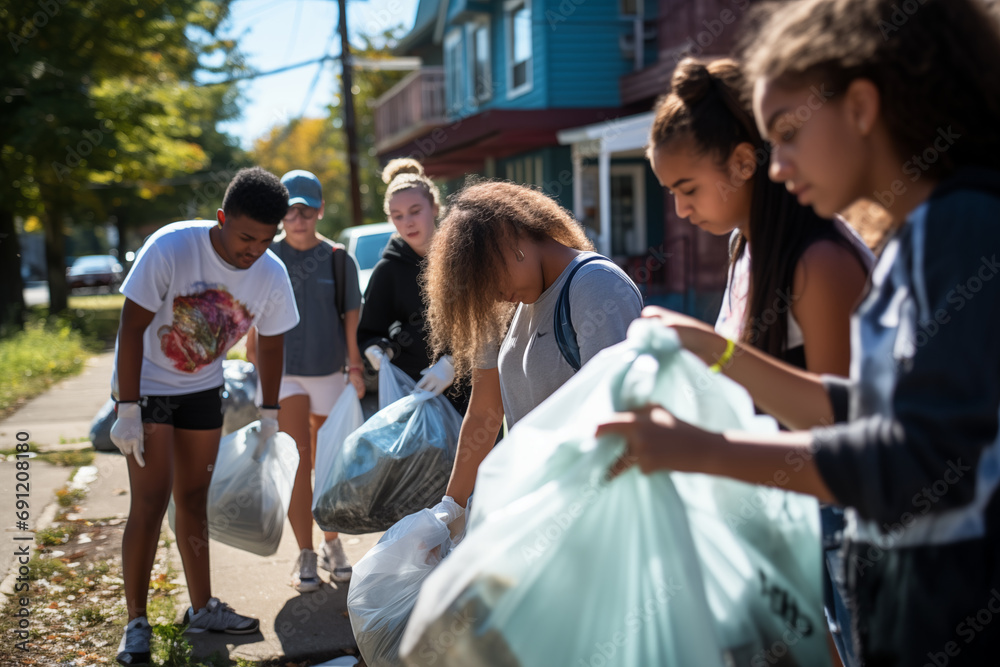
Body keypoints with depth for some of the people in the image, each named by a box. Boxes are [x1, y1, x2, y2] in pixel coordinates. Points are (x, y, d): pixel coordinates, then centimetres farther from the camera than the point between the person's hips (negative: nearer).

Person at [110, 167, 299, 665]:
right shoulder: (171, 248, -29)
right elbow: (132, 328, -24)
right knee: (150, 502, -10)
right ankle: (136, 623, 1)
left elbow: (270, 345, 2)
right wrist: (127, 409, -24)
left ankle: (202, 609, 24)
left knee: (193, 500, 13)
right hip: (146, 385, -5)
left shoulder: (271, 274, -14)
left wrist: (269, 415, 8)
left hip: (203, 388, 5)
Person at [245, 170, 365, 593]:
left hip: (329, 371, 1)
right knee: (298, 458, -9)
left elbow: (351, 317, 4)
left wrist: (356, 367, 1)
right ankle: (305, 555, -3)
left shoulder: (339, 259, 0)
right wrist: (251, 364, 3)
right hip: (283, 371, -1)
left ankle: (332, 545, 26)